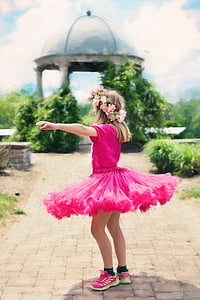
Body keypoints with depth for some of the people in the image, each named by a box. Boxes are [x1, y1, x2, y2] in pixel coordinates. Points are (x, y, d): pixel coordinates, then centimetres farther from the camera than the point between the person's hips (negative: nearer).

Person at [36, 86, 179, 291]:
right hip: (114, 177, 10)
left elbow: (82, 129, -37)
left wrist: (56, 126, -46)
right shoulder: (116, 129, 7)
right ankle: (123, 271, 24)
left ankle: (110, 274, 8)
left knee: (98, 229, -2)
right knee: (113, 226, 15)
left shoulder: (103, 129, -18)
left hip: (106, 182, -10)